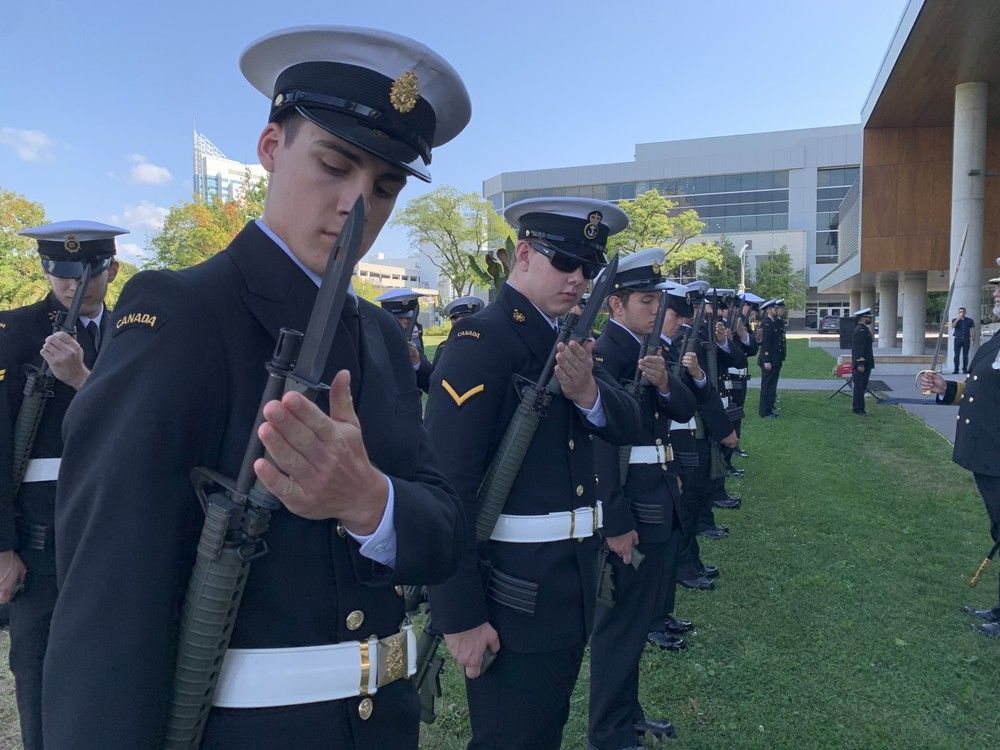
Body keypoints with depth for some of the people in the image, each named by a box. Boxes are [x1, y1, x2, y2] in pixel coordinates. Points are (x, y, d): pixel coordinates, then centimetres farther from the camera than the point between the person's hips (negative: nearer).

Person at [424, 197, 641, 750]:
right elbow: (447, 483, -22)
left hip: (570, 590, 8)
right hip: (511, 599, -8)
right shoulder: (481, 341, -17)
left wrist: (586, 389, -21)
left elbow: (627, 426, 1)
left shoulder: (566, 339, 9)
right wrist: (458, 616, -21)